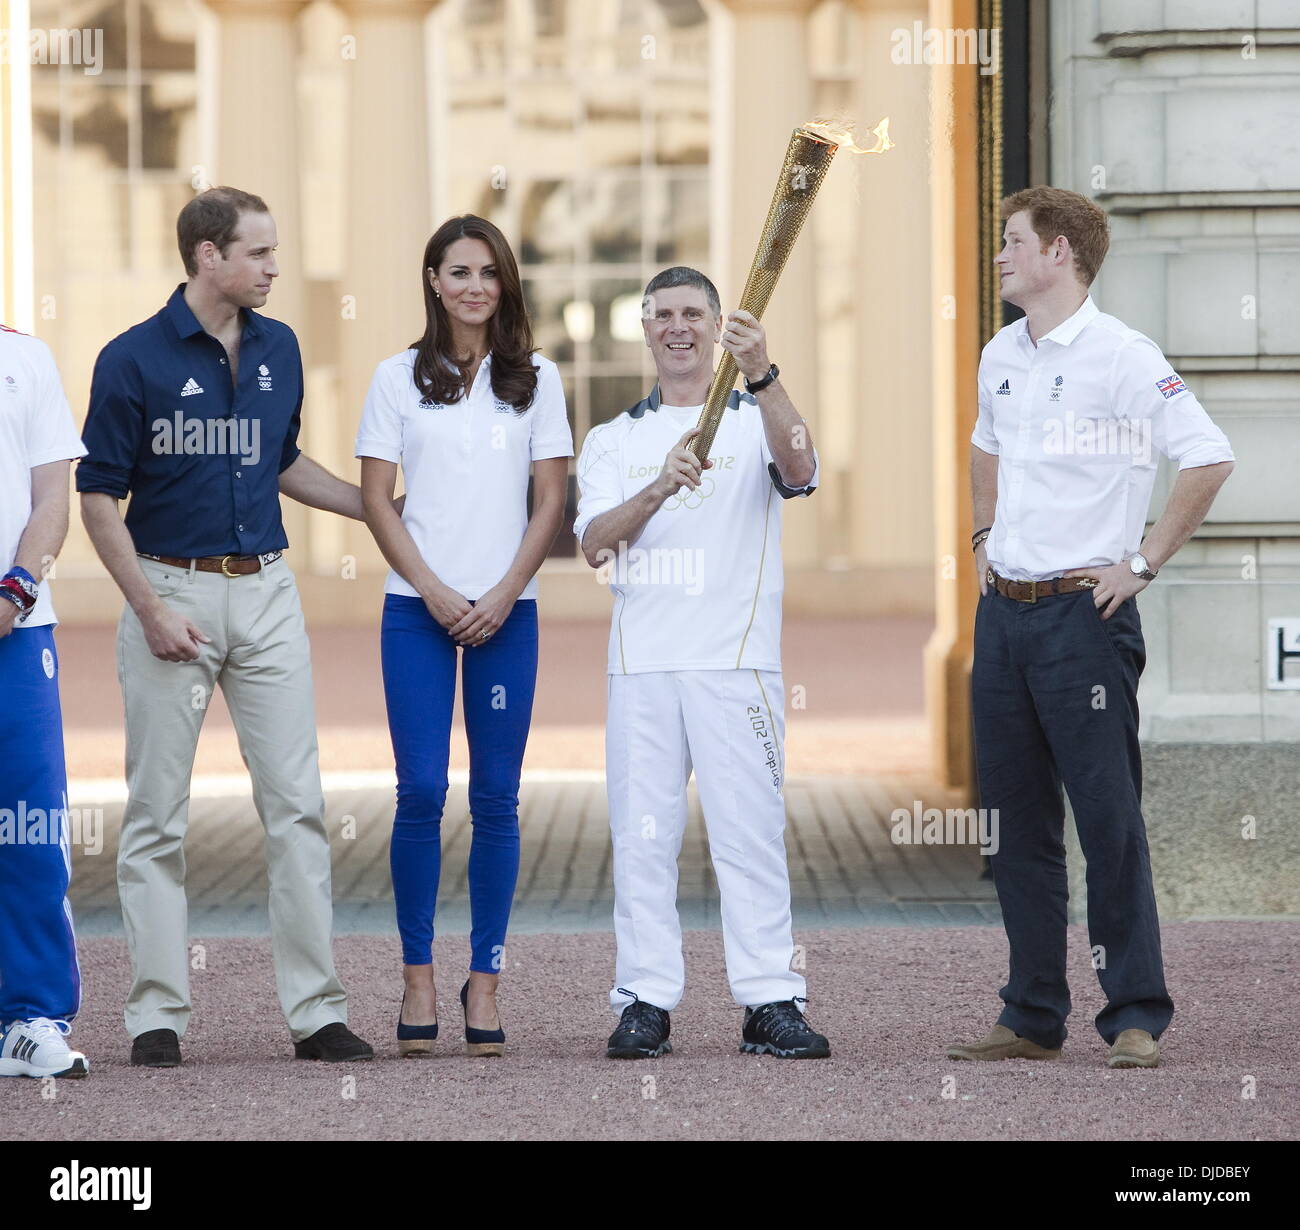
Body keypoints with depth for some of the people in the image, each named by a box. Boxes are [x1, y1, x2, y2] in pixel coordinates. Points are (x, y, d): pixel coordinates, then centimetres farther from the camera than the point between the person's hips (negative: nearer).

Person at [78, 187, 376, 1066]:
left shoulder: (278, 349, 9)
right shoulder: (134, 359, -7)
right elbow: (99, 498, -6)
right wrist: (151, 610, -13)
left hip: (266, 590, 4)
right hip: (172, 590, -4)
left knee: (297, 804, 0)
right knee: (158, 815, 1)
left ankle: (318, 1010, 3)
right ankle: (158, 1015, 6)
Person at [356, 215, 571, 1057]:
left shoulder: (536, 380, 7)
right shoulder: (398, 379, 5)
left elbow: (550, 504, 5)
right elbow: (378, 501, 3)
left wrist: (500, 597, -7)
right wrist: (436, 593, -7)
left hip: (506, 610, 1)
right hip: (417, 608, -1)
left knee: (497, 798, 0)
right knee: (422, 792, -5)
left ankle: (485, 981, 6)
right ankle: (419, 977, 3)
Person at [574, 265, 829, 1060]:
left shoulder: (759, 422, 10)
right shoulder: (614, 440, 17)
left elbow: (798, 470, -14)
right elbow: (594, 541, 2)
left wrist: (761, 376, -29)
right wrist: (658, 491, -17)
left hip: (736, 657, -2)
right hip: (641, 660, 2)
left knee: (751, 828, -6)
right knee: (642, 831, 1)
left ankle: (770, 1001, -4)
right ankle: (646, 1000, 4)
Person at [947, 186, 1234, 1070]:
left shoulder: (1122, 357, -11)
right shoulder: (1001, 357, 13)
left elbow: (1210, 460, -16)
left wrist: (1143, 563, -14)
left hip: (1084, 610, -8)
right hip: (1004, 609, 8)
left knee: (1108, 815, -7)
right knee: (1018, 821, 9)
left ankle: (1136, 1014, -2)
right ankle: (1034, 1019, 15)